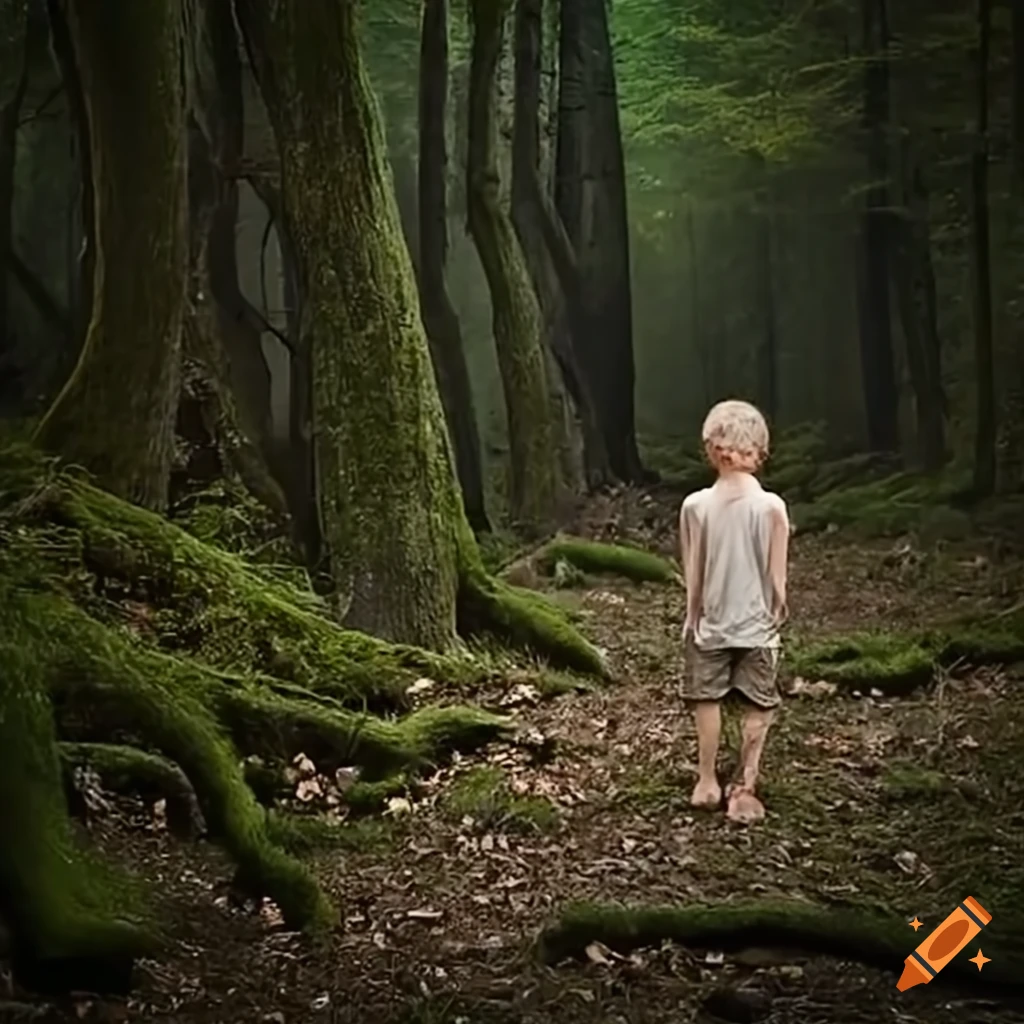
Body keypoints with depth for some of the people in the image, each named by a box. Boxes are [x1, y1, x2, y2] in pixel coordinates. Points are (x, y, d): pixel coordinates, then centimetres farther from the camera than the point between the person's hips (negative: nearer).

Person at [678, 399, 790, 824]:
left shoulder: (695, 505, -11)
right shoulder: (771, 506, -14)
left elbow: (693, 577, -5)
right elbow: (777, 581, -10)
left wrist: (693, 619, 9)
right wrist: (778, 612, 8)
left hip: (710, 625, 1)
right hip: (756, 626, -1)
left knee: (707, 701, 16)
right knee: (759, 708, 10)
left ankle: (707, 783, 24)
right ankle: (743, 790, 11)